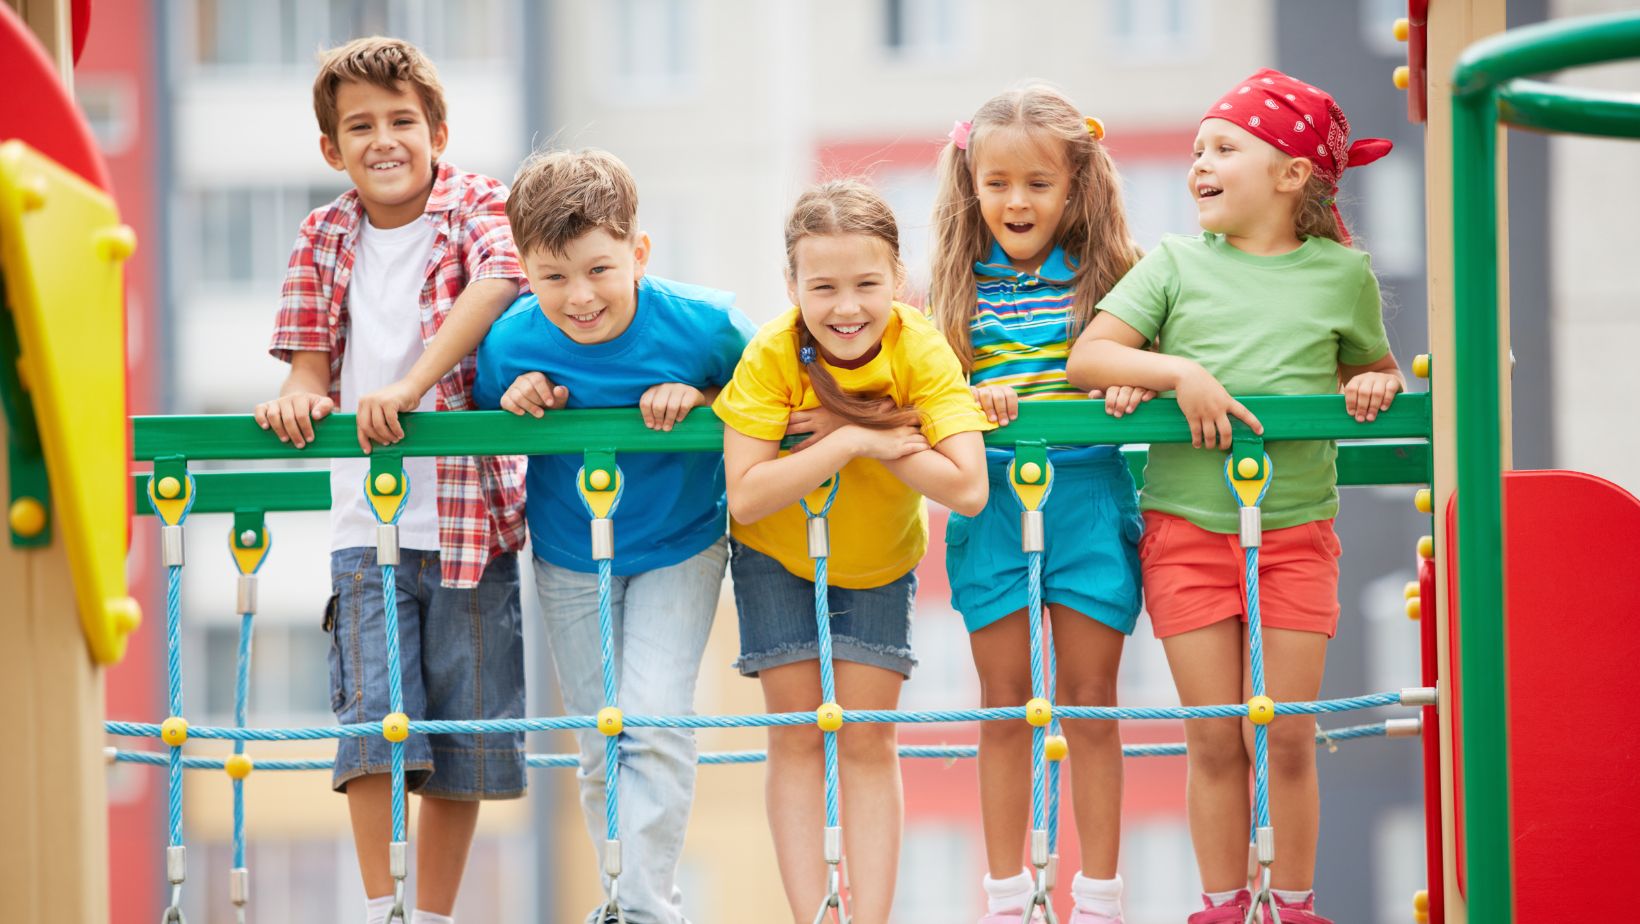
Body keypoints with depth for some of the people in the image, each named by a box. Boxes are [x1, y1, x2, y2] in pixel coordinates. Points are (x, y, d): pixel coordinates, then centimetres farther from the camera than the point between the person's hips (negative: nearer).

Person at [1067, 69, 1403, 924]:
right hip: (1186, 525, 0)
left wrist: (1374, 386, -2)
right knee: (1215, 736, 2)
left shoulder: (1341, 273, 5)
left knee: (1289, 734, 1)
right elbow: (1088, 356, -3)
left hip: (1297, 526, 0)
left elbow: (1374, 367, 20)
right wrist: (1179, 374, -16)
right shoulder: (1177, 265, 3)